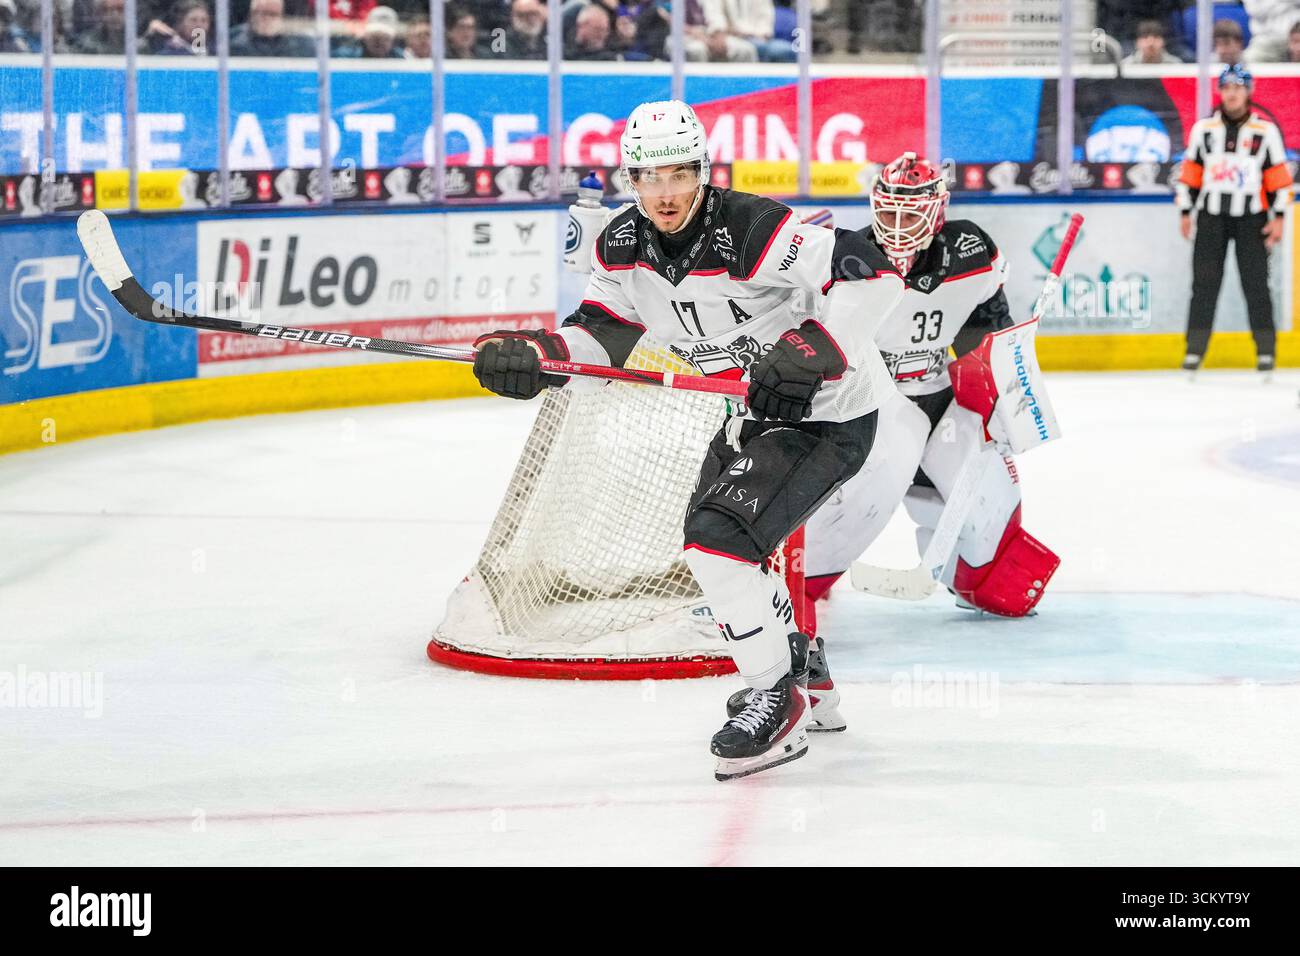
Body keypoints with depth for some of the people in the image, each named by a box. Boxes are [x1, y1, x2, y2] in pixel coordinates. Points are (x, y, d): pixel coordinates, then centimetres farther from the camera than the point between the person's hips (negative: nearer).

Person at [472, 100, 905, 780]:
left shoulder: (753, 232, -28)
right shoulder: (623, 246, -5)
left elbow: (873, 273, -32)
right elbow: (604, 332, 2)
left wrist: (811, 352, -41)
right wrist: (536, 356, -17)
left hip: (832, 413, -9)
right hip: (761, 411, 10)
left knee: (719, 538, -21)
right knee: (710, 540, 22)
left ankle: (780, 703, -9)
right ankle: (797, 663, 43)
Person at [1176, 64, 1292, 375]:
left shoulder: (1266, 130, 0)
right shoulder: (1203, 129, 5)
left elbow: (1279, 176, 1)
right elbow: (1190, 172, 10)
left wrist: (1278, 218, -3)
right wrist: (1185, 212, 7)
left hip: (1251, 219, -1)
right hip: (1211, 216, 1)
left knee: (1256, 283, -3)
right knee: (1204, 283, -1)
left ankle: (1266, 350, 4)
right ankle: (1195, 350, 4)